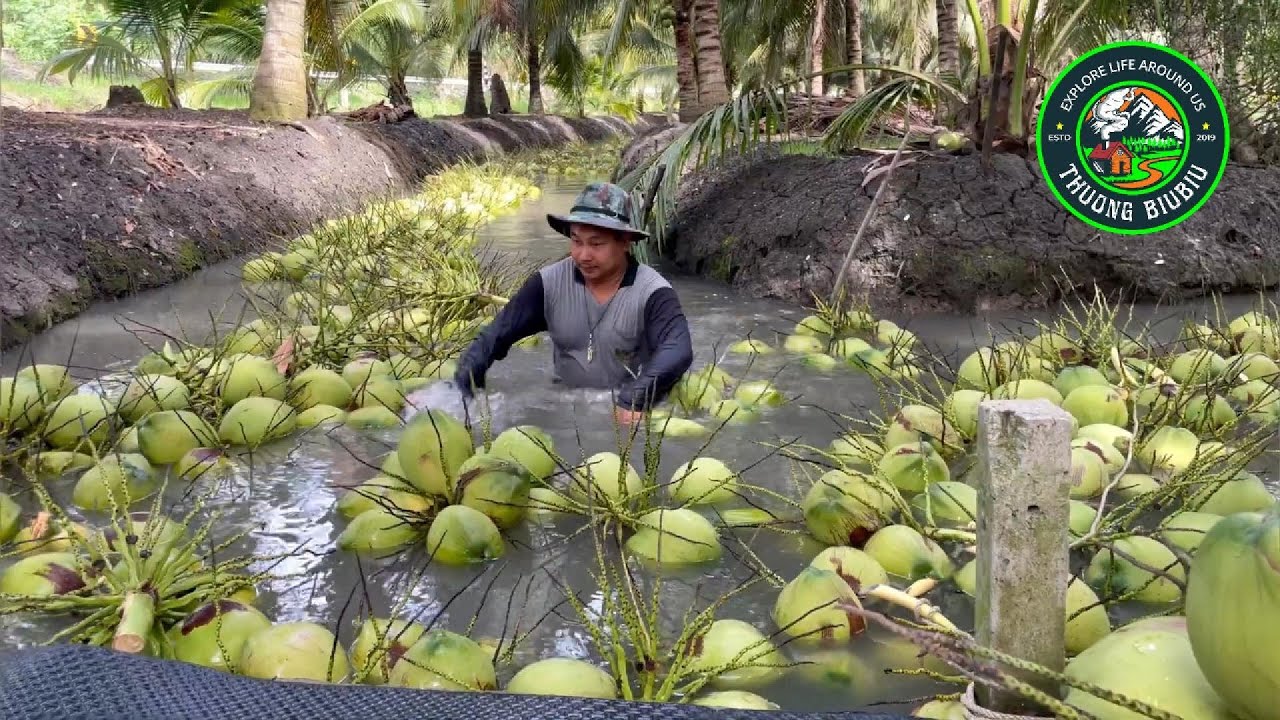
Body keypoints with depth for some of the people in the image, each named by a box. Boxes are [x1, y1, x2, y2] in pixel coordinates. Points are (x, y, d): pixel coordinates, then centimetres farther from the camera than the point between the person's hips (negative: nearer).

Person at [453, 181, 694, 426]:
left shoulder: (653, 293, -15)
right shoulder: (549, 284, -5)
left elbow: (678, 350, -31)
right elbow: (496, 335, -5)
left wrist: (635, 398, -47)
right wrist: (462, 391, -22)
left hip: (628, 413, -3)